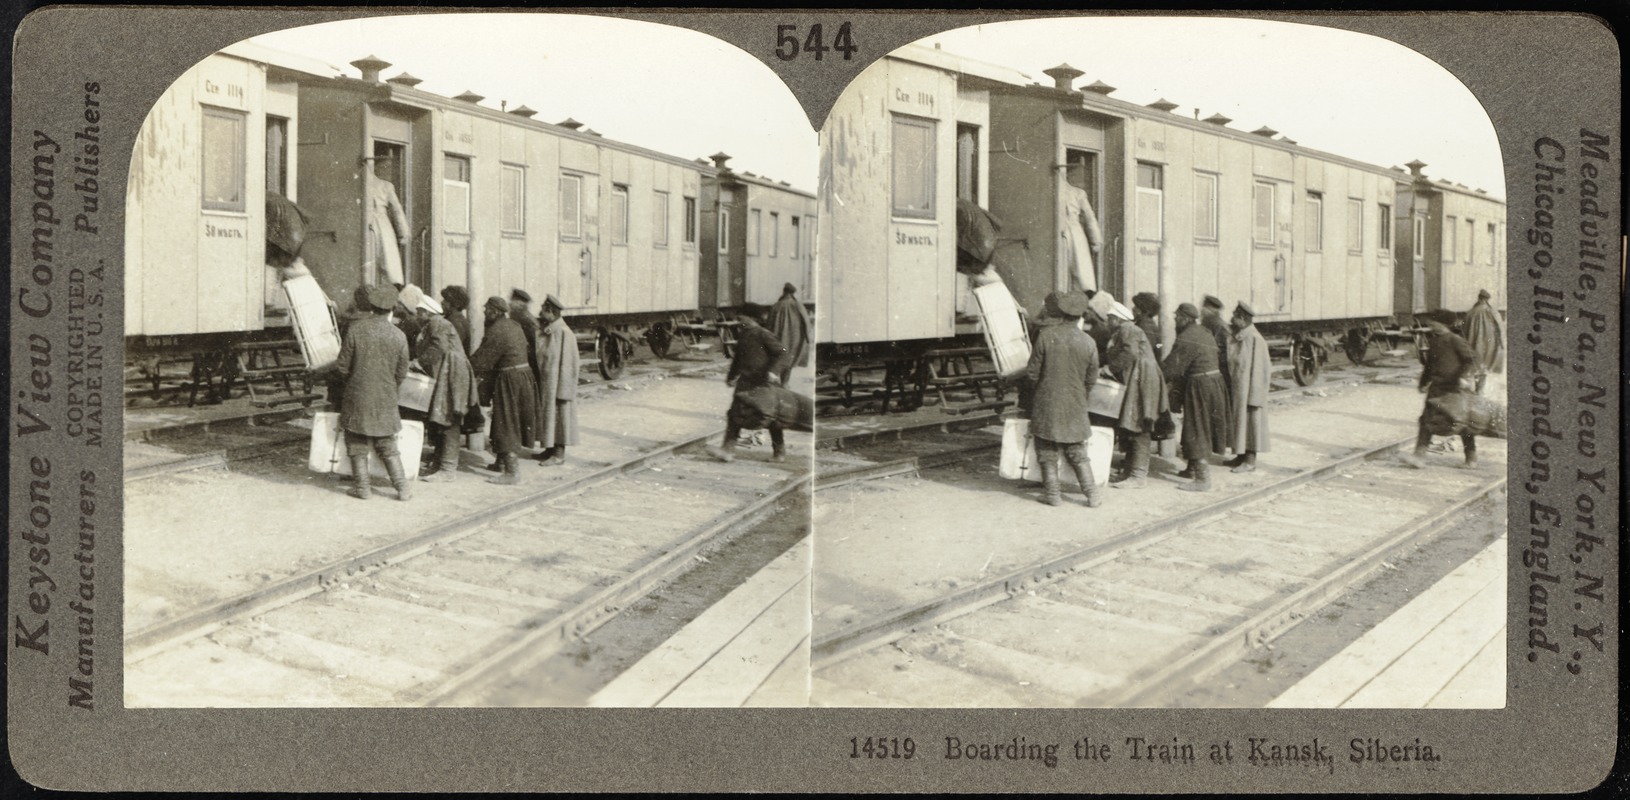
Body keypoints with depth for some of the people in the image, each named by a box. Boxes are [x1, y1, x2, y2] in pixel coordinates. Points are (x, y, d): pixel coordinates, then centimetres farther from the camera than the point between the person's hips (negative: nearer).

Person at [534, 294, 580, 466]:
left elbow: (567, 364, -20)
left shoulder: (563, 334, -20)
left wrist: (562, 392, -20)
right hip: (544, 383, 8)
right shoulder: (544, 332, 5)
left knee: (558, 415, 1)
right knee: (546, 415, 15)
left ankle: (559, 454, 9)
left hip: (556, 383, -8)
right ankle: (549, 448, 26)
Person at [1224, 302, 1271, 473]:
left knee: (1250, 421, 0)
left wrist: (1253, 398, -19)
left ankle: (1250, 461, 8)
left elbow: (1258, 369, -20)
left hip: (1248, 388, -8)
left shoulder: (1254, 340, -20)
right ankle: (1241, 456, 26)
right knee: (1239, 421, 15)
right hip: (1237, 387, 8)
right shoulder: (1236, 338, 5)